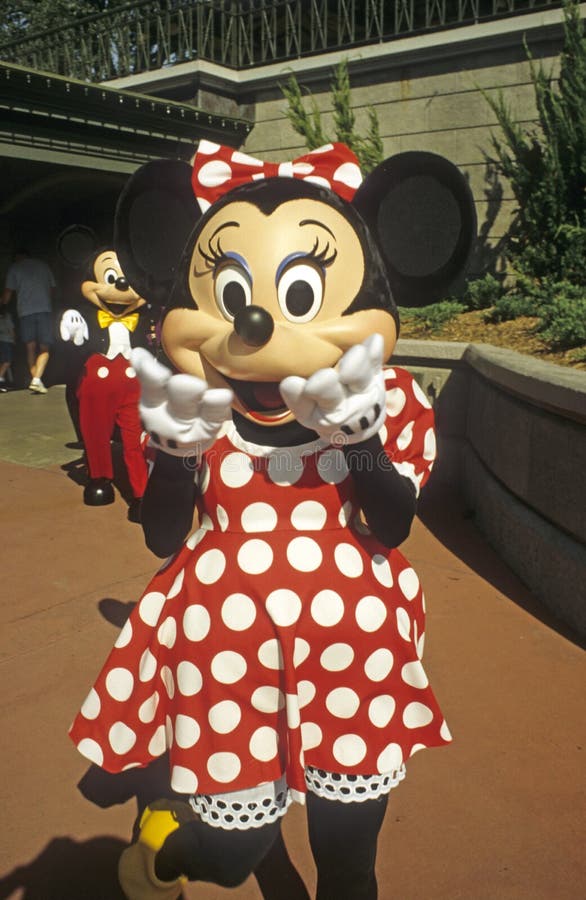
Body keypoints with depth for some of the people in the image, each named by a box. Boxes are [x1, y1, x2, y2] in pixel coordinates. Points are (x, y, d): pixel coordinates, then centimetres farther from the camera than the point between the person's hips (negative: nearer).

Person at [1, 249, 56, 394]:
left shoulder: (14, 268, 11)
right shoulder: (43, 265, 18)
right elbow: (52, 290, 21)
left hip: (25, 311, 0)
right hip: (44, 310, 0)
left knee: (31, 349, 7)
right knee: (44, 349, 0)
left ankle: (35, 380, -3)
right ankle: (37, 379, -21)